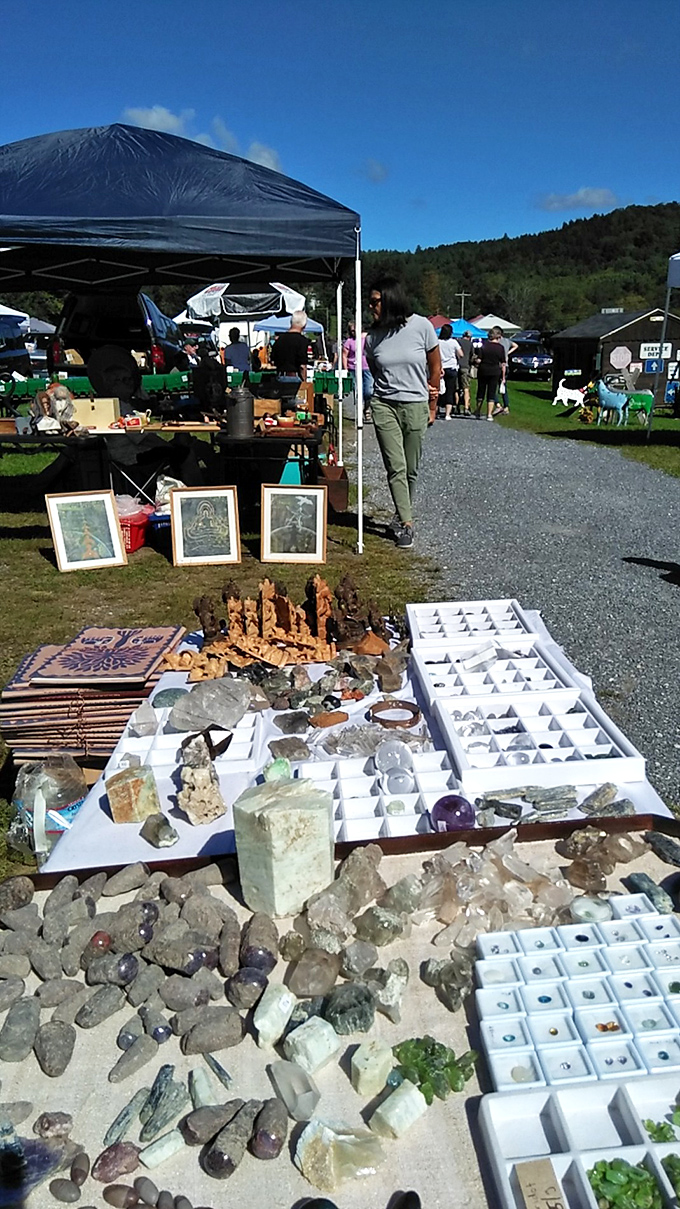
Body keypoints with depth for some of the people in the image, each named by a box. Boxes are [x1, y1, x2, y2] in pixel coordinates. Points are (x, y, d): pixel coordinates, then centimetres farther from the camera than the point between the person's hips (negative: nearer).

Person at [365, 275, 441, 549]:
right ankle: (406, 522, 1)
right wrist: (399, 386, 3)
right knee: (396, 468, -5)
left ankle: (403, 515, 26)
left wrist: (431, 406, 7)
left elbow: (436, 367, 3)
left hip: (416, 406, -1)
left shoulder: (421, 326, -6)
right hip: (384, 406, 1)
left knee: (411, 470, 7)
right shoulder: (372, 337, -1)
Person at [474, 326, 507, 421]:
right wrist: (503, 377, 1)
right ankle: (489, 415, 1)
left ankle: (478, 412, 24)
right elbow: (503, 364, -5)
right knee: (491, 393, 5)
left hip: (483, 371, 1)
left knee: (481, 392, 14)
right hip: (495, 373, -1)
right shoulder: (501, 348, -5)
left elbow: (478, 360, -10)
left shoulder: (484, 345, -5)